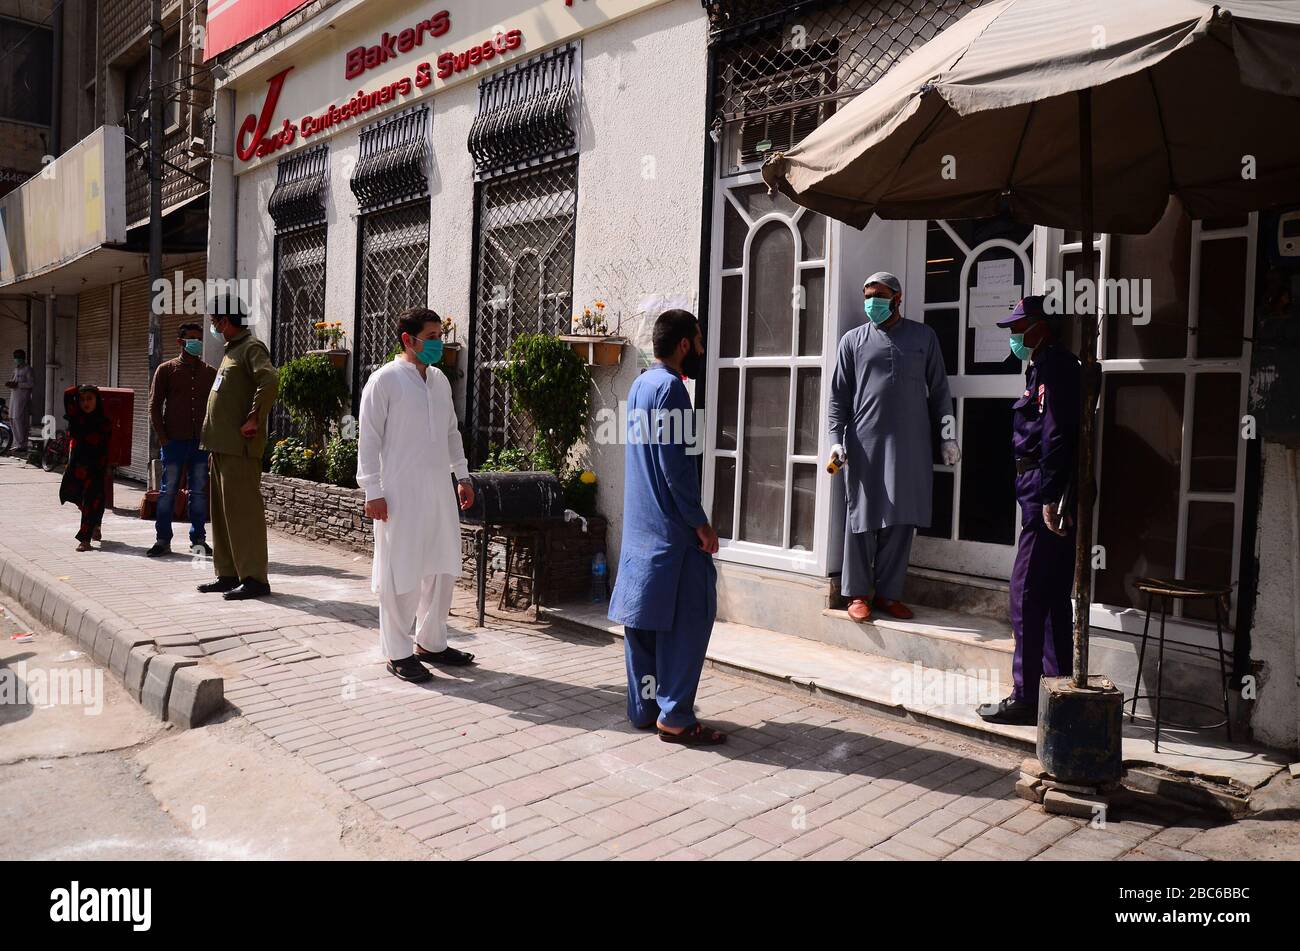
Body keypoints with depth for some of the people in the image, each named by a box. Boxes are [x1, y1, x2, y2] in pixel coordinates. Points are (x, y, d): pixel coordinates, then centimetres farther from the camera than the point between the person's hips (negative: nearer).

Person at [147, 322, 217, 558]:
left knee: (199, 491, 5)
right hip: (174, 441, -2)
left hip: (201, 441, 2)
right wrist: (162, 437, -4)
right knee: (168, 490, 1)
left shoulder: (211, 373, 11)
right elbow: (154, 405, 4)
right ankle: (163, 539, 8)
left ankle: (198, 539, 12)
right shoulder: (166, 370, 5)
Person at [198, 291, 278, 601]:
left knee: (243, 510, -8)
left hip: (239, 447, -10)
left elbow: (269, 379, -28)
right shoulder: (231, 350, 22)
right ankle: (228, 574, 22)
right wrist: (212, 431, 17)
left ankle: (254, 578, -4)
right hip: (222, 445, 10)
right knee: (222, 511, 14)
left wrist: (254, 419, -24)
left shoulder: (251, 348, -9)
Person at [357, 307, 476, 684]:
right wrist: (373, 490, -13)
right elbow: (369, 437, -10)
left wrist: (462, 475, 16)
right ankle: (399, 653, 13)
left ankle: (430, 642, 26)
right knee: (401, 571, 0)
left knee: (443, 567, 11)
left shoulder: (440, 380, 12)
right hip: (401, 493, -7)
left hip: (439, 490, 7)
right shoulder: (385, 380, -8)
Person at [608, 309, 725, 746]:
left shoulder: (639, 385, 14)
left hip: (639, 525, 10)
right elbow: (675, 464, -19)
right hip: (672, 528, -10)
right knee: (688, 617, -4)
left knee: (644, 618, 11)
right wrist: (701, 523, -14)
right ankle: (675, 716, -2)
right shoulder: (669, 387, -14)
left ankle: (644, 707, 18)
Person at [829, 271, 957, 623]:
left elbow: (938, 390, 12)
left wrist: (947, 435, 7)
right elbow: (839, 396, 6)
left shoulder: (923, 337, 11)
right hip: (865, 442, -1)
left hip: (911, 444, 1)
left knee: (901, 520, 3)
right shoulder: (853, 340, 8)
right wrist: (836, 439, -4)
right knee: (863, 518, 0)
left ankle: (888, 592, 13)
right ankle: (857, 593, 9)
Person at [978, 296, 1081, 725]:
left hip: (1047, 496, -11)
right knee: (1052, 596, 14)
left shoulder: (1055, 366, -11)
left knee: (1027, 593, -8)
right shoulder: (1046, 366, 21)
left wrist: (1050, 496, -23)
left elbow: (1057, 434, -20)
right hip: (1047, 496, 11)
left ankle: (1026, 698, -2)